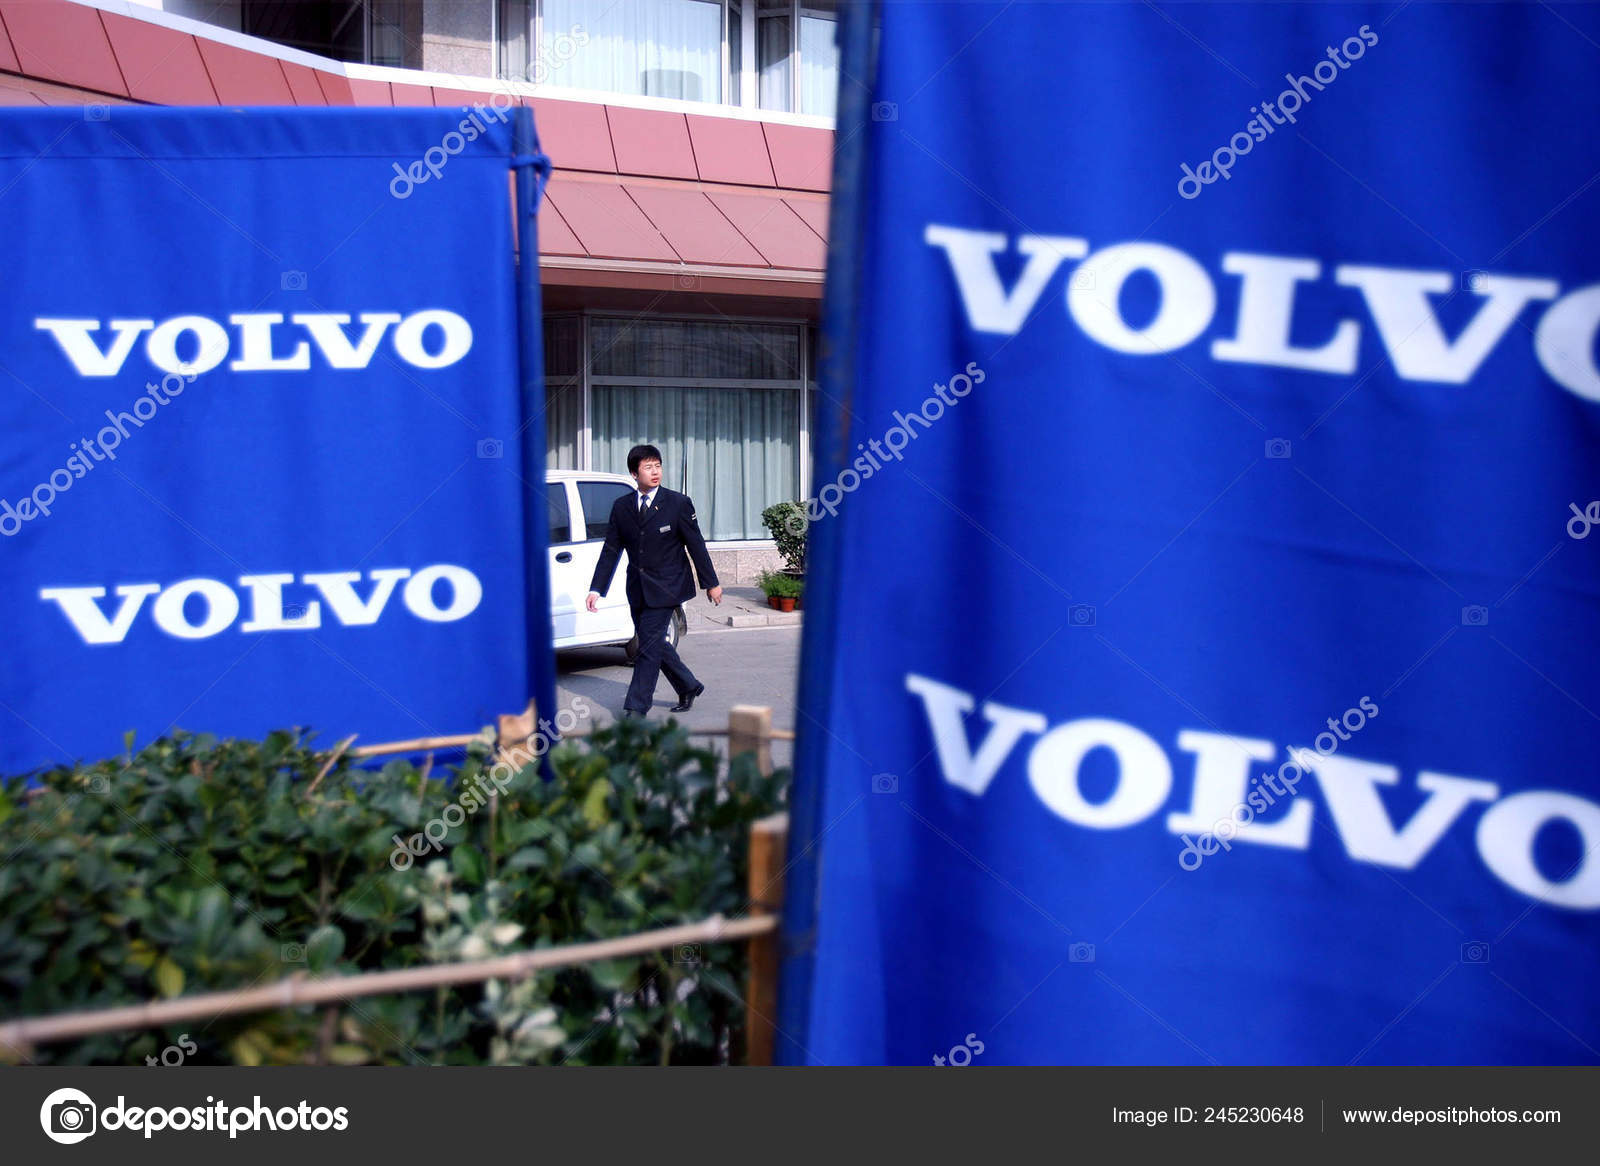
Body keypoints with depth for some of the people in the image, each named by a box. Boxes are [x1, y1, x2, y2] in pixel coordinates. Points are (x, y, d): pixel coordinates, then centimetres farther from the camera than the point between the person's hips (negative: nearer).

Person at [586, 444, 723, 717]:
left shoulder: (678, 503, -5)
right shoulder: (621, 506, 4)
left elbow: (696, 546, -1)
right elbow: (610, 551, 5)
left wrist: (711, 583, 1)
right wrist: (596, 589, -1)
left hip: (665, 588, -5)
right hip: (638, 590, 5)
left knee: (650, 646, -9)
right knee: (655, 644, 12)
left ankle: (636, 708, -3)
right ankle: (689, 687, 32)